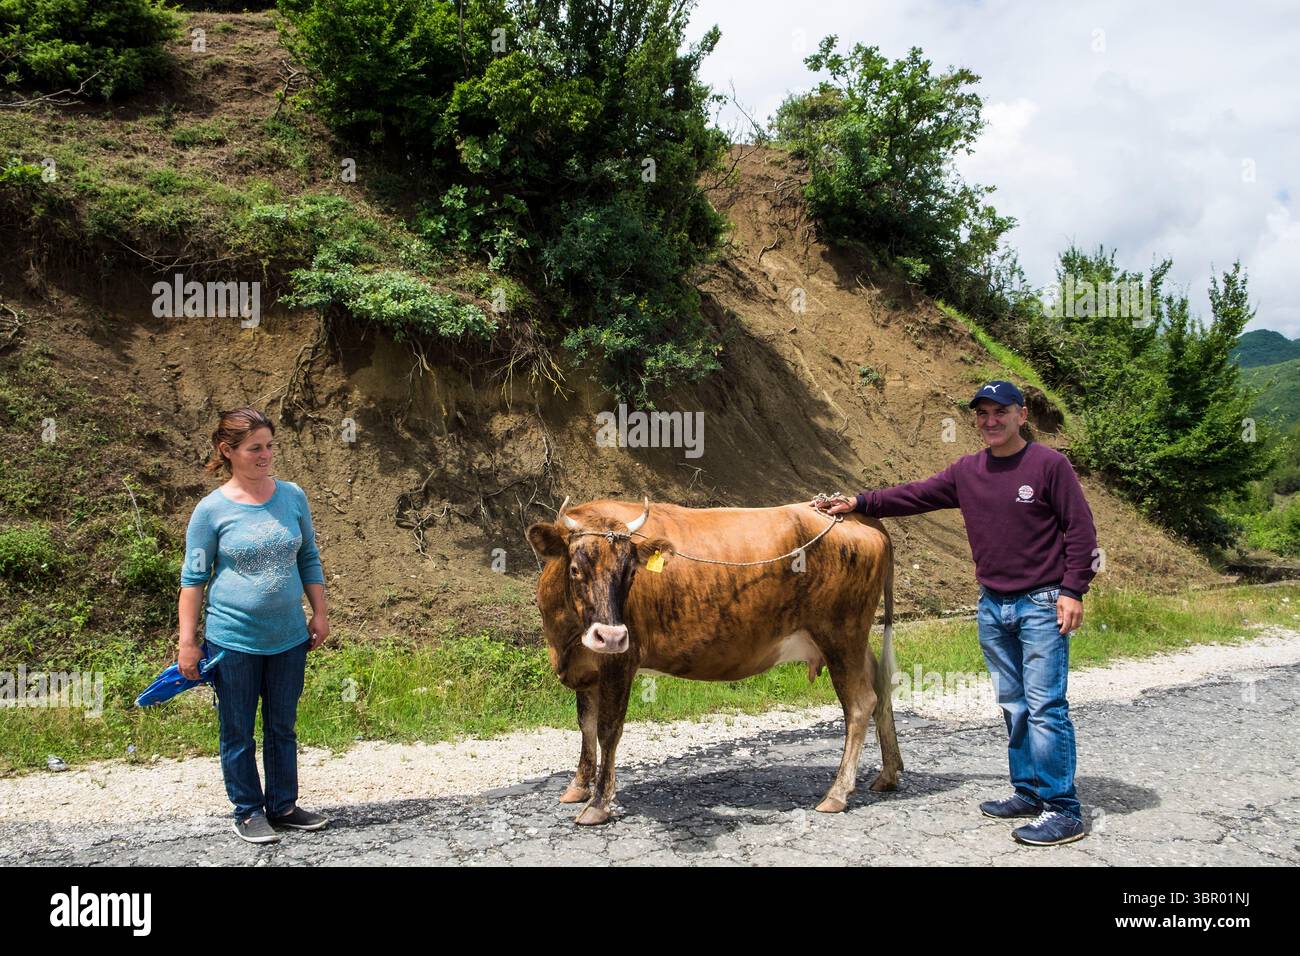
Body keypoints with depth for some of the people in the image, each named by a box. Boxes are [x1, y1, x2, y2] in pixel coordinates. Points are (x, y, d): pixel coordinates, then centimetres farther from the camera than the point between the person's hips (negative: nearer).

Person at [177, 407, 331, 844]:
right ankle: (248, 812, 24)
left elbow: (309, 559, 11)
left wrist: (320, 614, 9)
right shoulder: (212, 509, -9)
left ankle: (283, 806, 29)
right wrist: (188, 642, -6)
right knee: (238, 734, 9)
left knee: (282, 729, 15)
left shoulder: (292, 496, 1)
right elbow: (193, 578, -4)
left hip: (289, 639, 3)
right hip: (233, 640, -3)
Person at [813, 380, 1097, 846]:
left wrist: (1072, 591, -13)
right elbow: (915, 494, 13)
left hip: (1041, 604, -6)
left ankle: (1062, 809, -3)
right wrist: (859, 503, 7)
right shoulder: (966, 471, 8)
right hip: (992, 606, 6)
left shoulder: (1049, 464, -8)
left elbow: (1080, 530, -8)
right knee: (1013, 704, 12)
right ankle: (1029, 792, 22)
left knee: (1045, 705, -9)